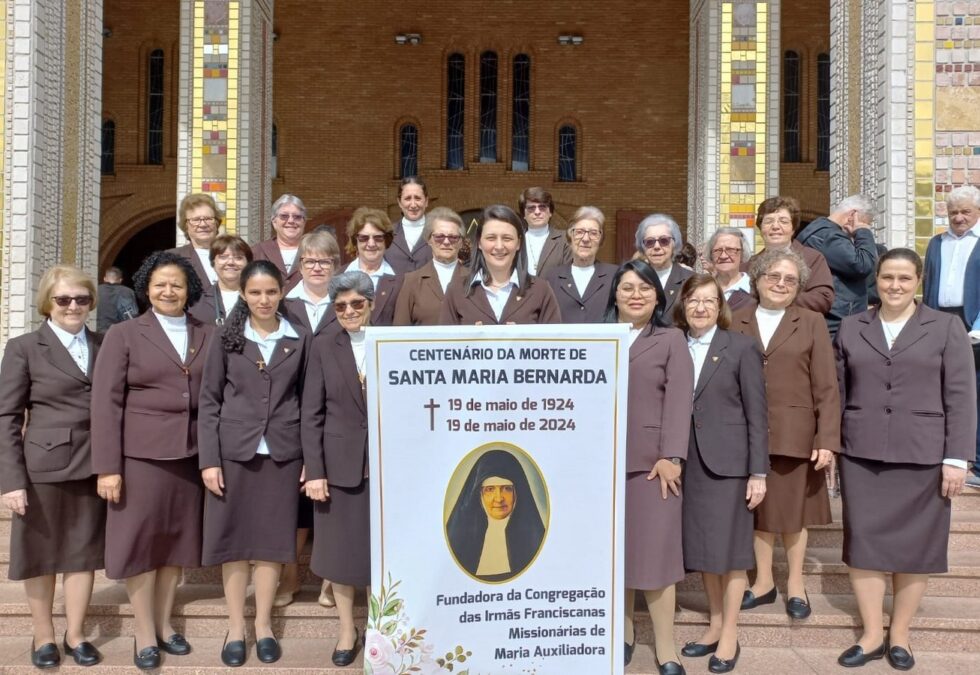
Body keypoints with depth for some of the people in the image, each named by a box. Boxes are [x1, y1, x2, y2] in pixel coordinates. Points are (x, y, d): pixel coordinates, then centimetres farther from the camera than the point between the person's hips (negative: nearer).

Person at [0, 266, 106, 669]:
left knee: (85, 553, 10)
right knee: (41, 554, 10)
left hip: (92, 467, 3)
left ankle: (75, 635, 24)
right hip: (43, 467, -3)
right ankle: (43, 637, 25)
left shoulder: (104, 346, 8)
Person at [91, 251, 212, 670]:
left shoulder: (207, 336, 8)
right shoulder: (123, 335, -1)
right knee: (140, 540, 4)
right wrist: (108, 466, -10)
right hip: (139, 454, -3)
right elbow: (106, 403, -5)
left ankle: (164, 623, 26)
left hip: (190, 454, 3)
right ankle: (145, 633, 17)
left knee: (176, 539, 11)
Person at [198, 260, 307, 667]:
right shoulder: (227, 339, 3)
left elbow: (305, 402, 6)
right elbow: (209, 401, 1)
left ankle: (264, 625, 19)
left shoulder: (298, 341, 5)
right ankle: (235, 627, 18)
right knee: (234, 539, 5)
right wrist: (208, 459, -7)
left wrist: (310, 458, 0)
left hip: (282, 453, 1)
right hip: (233, 451, 0)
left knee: (271, 539, 6)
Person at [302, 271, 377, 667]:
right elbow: (311, 413, -2)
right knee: (340, 550, 10)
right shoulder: (322, 346, 0)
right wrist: (314, 470, -8)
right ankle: (347, 630, 27)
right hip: (339, 463, 0)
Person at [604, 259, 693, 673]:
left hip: (651, 461, -2)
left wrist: (670, 456, -13)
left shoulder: (671, 340, 8)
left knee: (653, 552, -2)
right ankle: (624, 634, 23)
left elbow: (679, 400, -3)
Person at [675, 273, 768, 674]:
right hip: (688, 463, 4)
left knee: (728, 550, 2)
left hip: (727, 462, -4)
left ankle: (729, 635, 16)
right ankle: (715, 624, 27)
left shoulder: (741, 348, -3)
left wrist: (758, 473, -8)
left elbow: (756, 415, -4)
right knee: (701, 548, 11)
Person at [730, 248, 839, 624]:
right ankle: (764, 582, 27)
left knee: (793, 511, 9)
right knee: (759, 509, 11)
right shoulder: (736, 322, 6)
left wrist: (828, 439, -9)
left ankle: (796, 585, 26)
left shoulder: (812, 324, 3)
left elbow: (827, 388, -1)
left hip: (795, 434, -1)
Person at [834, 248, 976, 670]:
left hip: (923, 455, -1)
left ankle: (899, 634, 22)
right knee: (864, 541, 3)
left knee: (915, 545, 7)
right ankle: (872, 635, 16)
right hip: (861, 454, 2)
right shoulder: (851, 328, 8)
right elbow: (839, 393, 8)